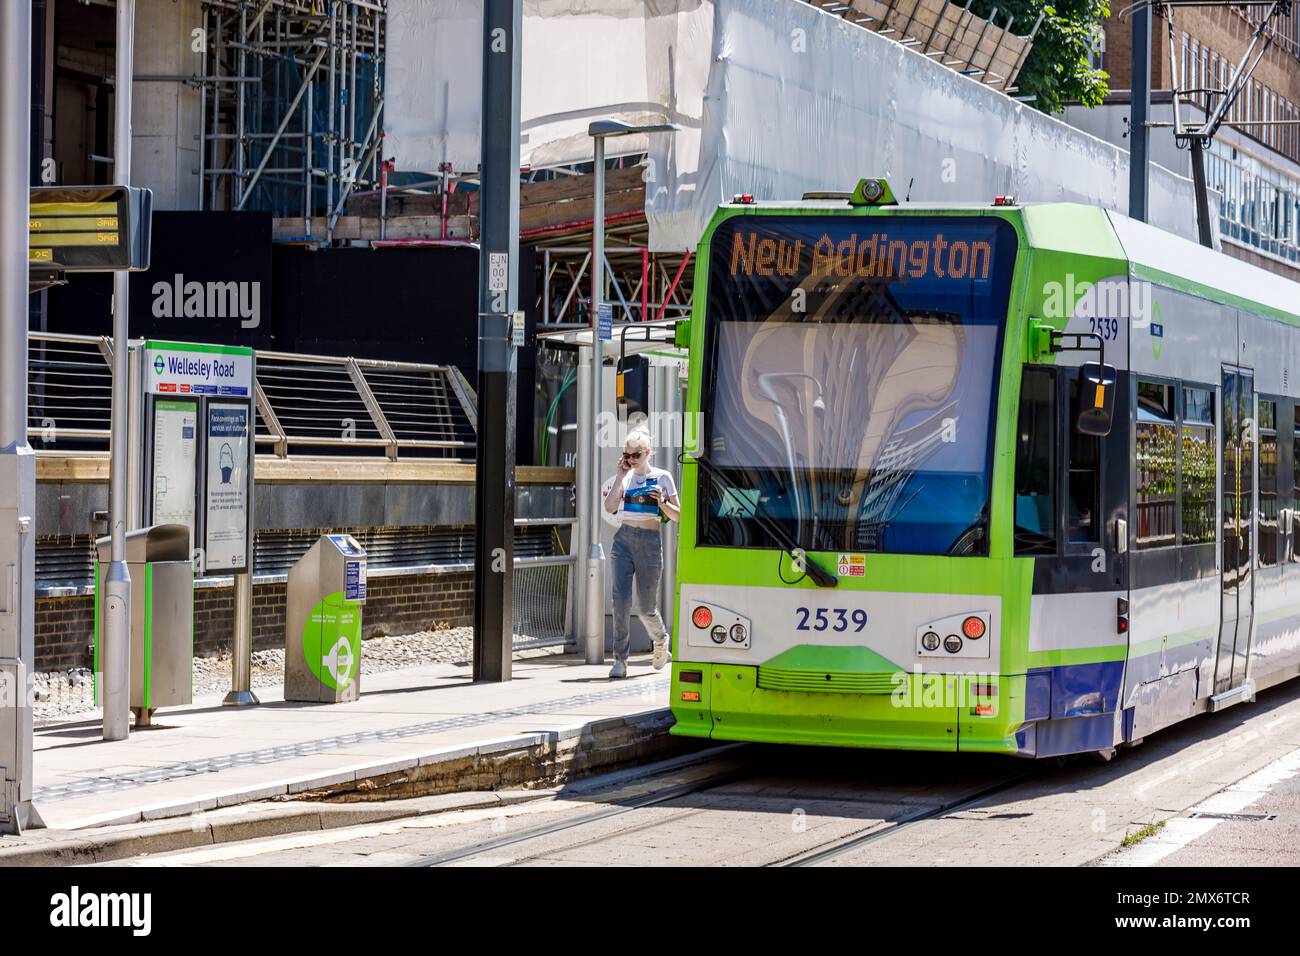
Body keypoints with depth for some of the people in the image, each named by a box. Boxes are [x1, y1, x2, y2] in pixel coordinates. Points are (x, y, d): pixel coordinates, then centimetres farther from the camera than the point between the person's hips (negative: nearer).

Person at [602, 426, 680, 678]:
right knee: (620, 600, -11)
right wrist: (621, 476, -3)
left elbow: (677, 516, 4)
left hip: (649, 542, -2)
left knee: (646, 607, 5)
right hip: (623, 540, 2)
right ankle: (620, 659, -8)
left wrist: (662, 503, -15)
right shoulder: (625, 478, 10)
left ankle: (661, 641, 36)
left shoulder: (662, 477, 4)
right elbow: (610, 507, -4)